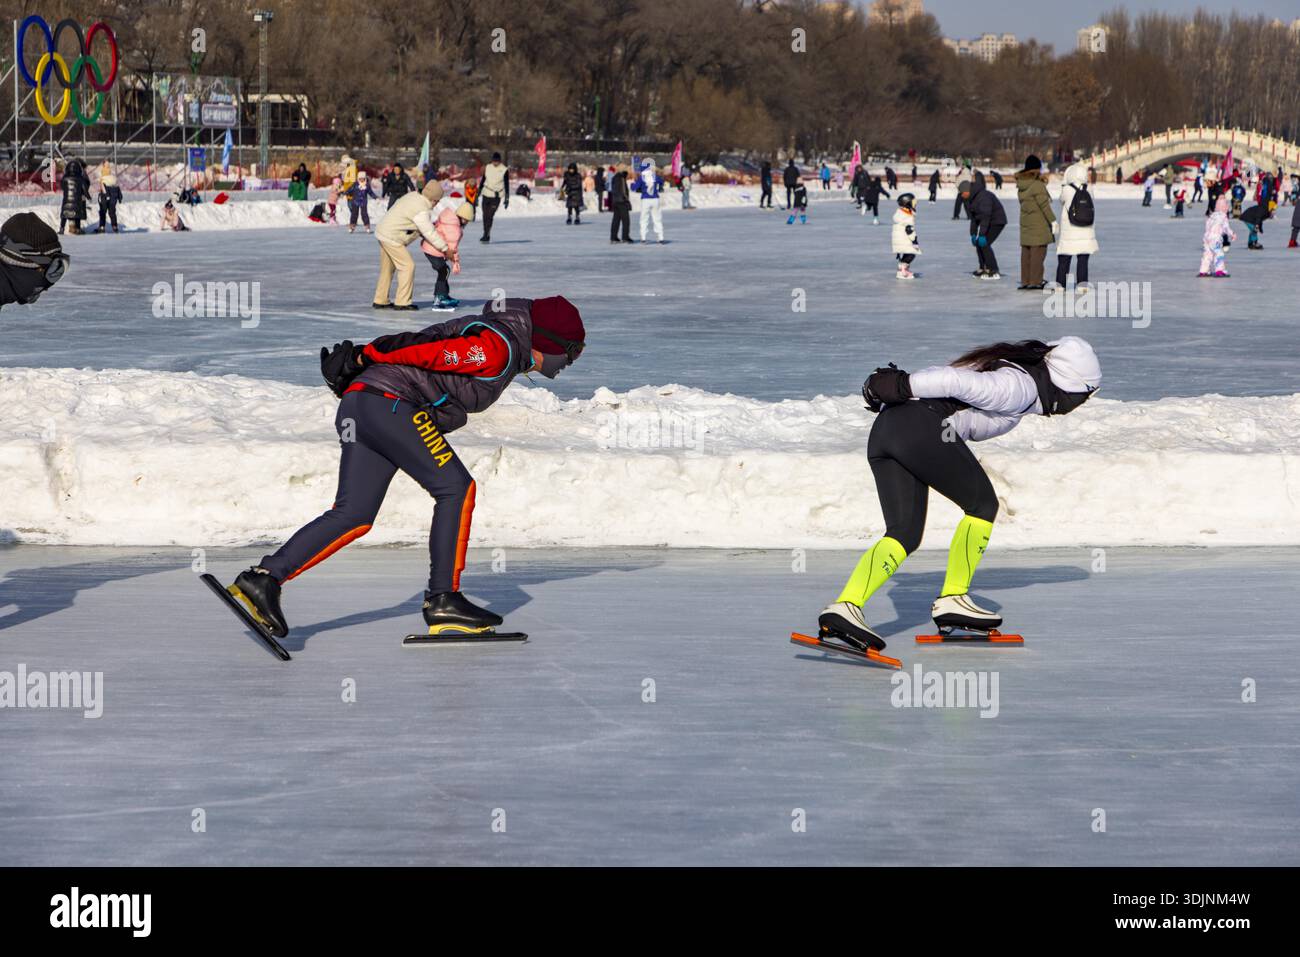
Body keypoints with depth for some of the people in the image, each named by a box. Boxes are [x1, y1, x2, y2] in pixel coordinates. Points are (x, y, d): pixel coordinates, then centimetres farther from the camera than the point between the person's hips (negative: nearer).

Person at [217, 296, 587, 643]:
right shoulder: (496, 348, -12)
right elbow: (424, 347, -17)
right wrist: (361, 357, -12)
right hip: (390, 404, -10)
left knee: (353, 516, 2)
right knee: (456, 489, -7)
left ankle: (264, 577, -6)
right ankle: (443, 599, -6)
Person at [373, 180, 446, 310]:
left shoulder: (413, 196, 5)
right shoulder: (421, 210, -22)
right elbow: (429, 233, -17)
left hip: (383, 233, 10)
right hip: (392, 238, -10)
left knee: (387, 269, 17)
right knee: (407, 266, -6)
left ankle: (380, 301, 24)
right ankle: (402, 302, -4)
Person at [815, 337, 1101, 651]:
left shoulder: (1009, 369, 28)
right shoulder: (1022, 387, -3)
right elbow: (956, 381, -13)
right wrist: (905, 386, -12)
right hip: (922, 428, -9)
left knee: (905, 533, 4)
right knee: (982, 505, 7)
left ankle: (845, 606, -13)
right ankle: (952, 599, 6)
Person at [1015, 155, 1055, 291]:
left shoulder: (1021, 185, 8)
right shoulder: (1037, 185, -16)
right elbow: (1044, 205, -15)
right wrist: (1053, 221, -8)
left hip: (1025, 222, 8)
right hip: (1039, 223, -8)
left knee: (1026, 251, 11)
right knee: (1038, 251, -4)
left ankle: (1025, 281, 14)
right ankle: (1035, 281, -5)